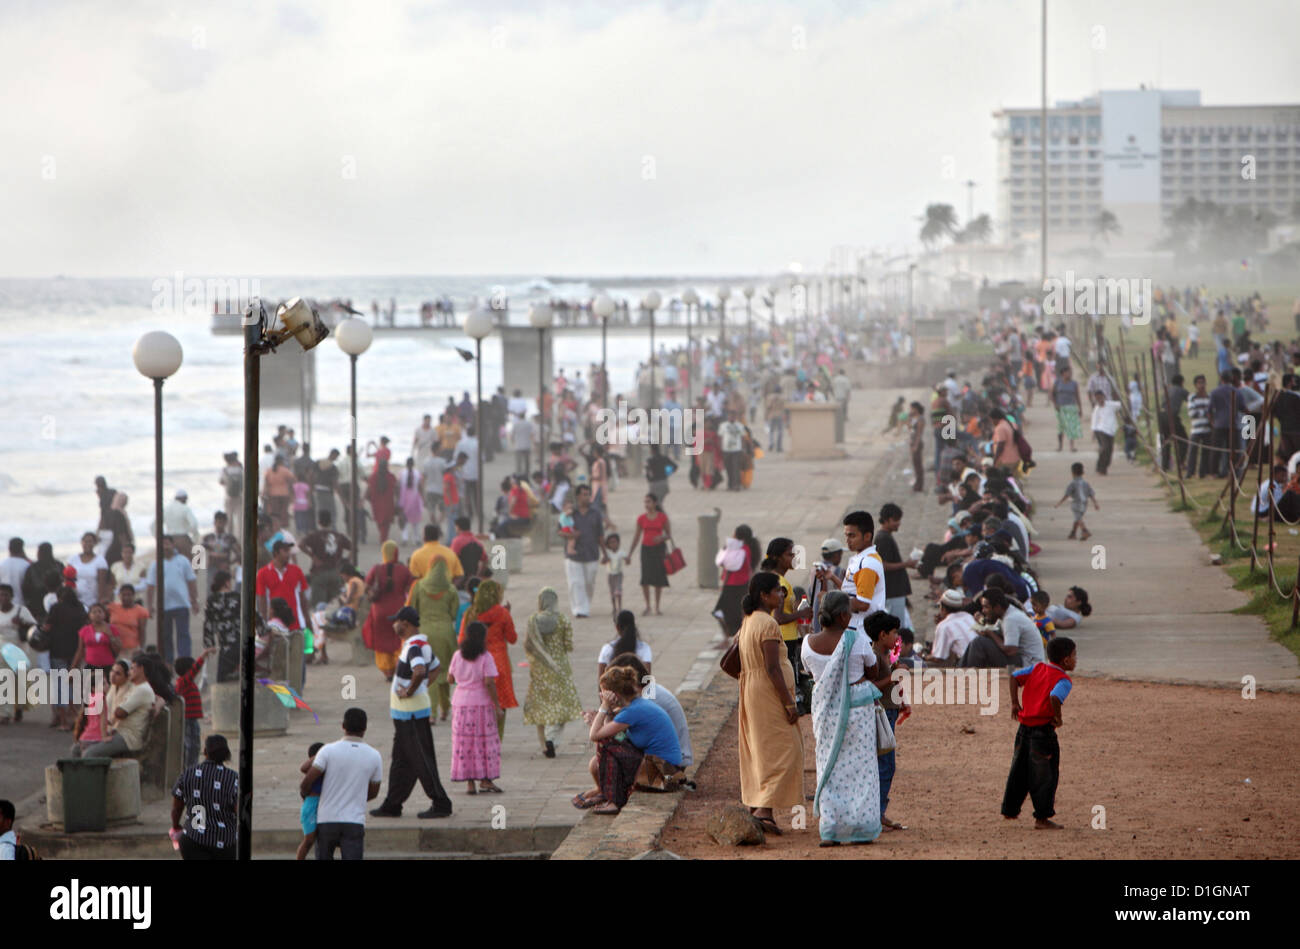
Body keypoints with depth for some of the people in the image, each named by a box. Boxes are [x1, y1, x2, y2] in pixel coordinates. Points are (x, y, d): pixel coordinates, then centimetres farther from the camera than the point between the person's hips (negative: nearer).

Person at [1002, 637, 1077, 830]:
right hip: (1043, 731, -7)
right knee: (1045, 775, 3)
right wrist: (1057, 718, -16)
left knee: (1019, 771, 20)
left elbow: (1013, 677, 4)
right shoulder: (1064, 680, -13)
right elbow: (1055, 697, -32)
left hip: (1024, 727, 7)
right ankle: (1042, 818, 6)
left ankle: (1010, 809, 29)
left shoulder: (1038, 668, 8)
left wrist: (1015, 703, 7)